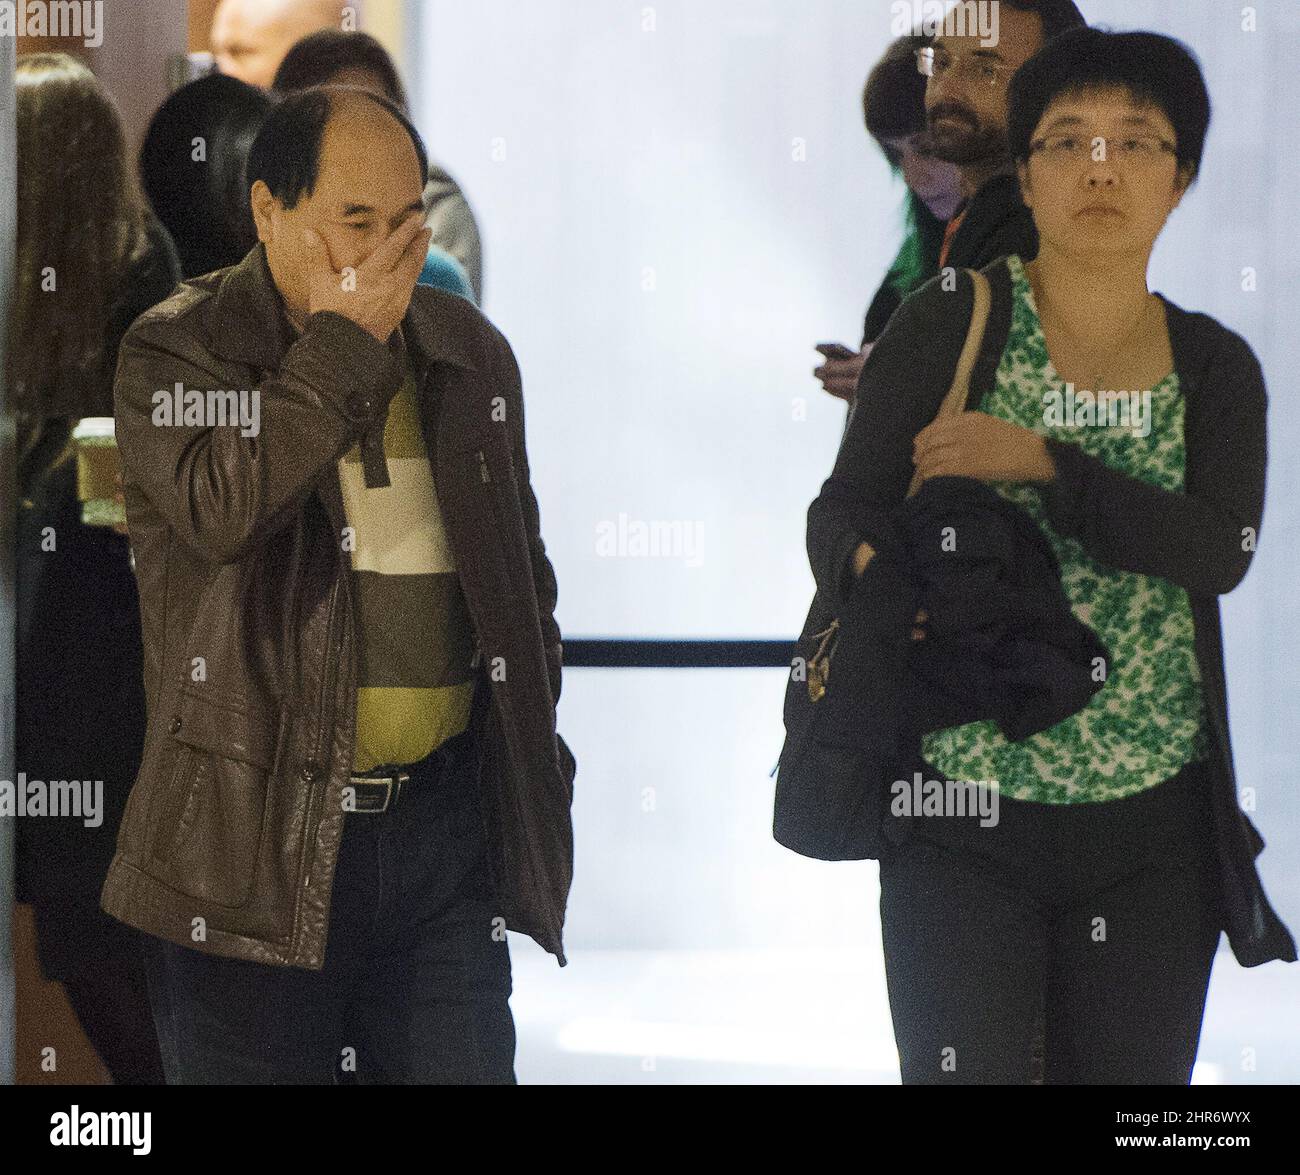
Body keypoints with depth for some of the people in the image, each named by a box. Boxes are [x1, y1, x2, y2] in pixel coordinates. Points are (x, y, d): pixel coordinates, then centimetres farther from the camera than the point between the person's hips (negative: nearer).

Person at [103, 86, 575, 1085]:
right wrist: (342, 340, -16)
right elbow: (221, 506, -24)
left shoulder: (472, 353, 12)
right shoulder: (175, 349, -3)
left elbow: (524, 572, 22)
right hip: (255, 839, -4)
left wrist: (535, 749, 14)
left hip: (446, 818, 4)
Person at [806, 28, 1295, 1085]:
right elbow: (844, 508, -3)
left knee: (1132, 1074, 6)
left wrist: (1041, 464, -20)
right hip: (964, 805, -2)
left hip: (1153, 816, 3)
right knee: (963, 1070, -8)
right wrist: (865, 566, -26)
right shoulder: (947, 327, 0)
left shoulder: (1214, 365, 7)